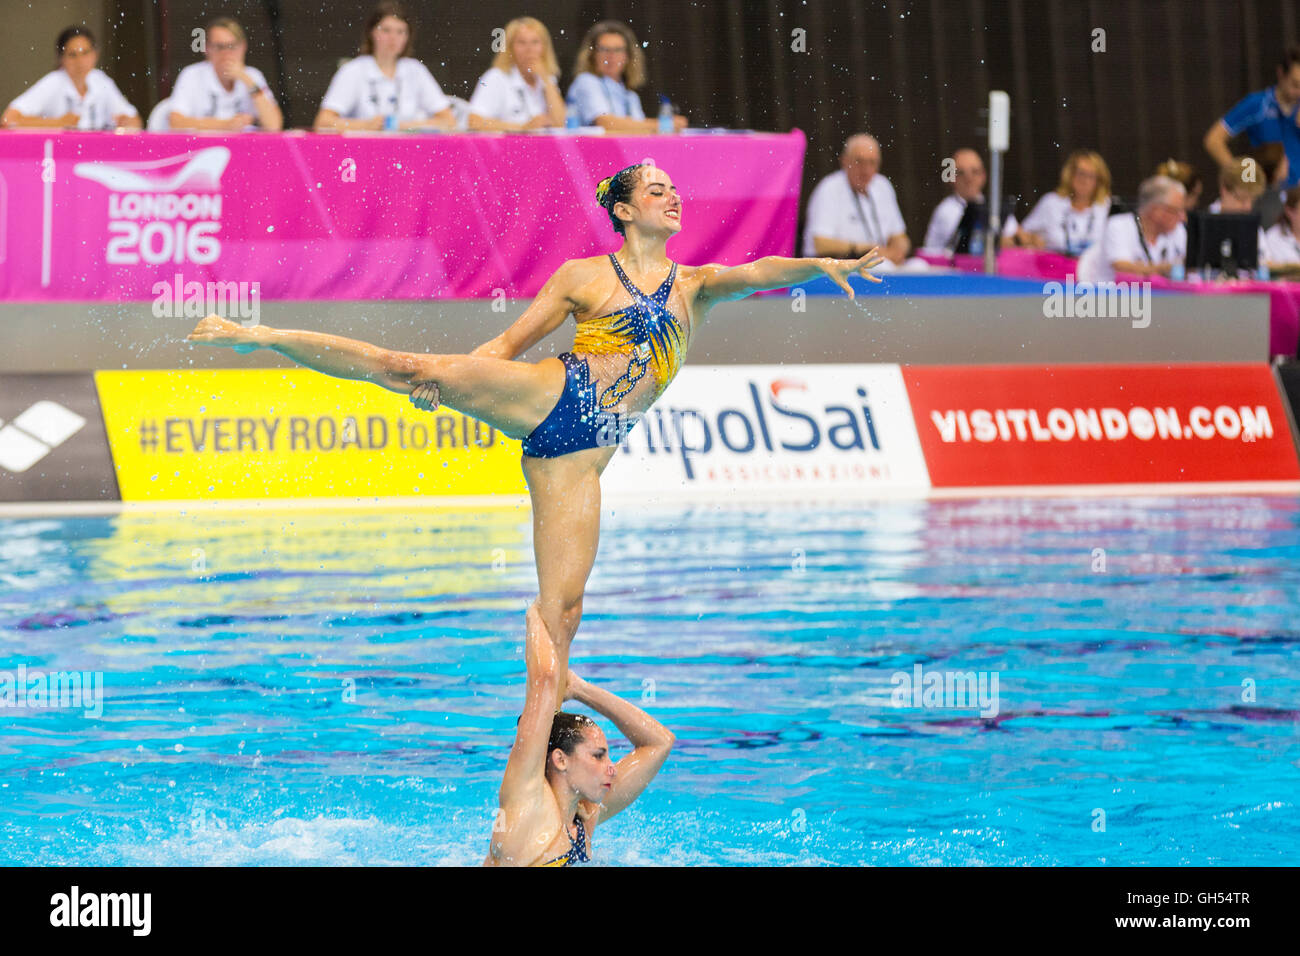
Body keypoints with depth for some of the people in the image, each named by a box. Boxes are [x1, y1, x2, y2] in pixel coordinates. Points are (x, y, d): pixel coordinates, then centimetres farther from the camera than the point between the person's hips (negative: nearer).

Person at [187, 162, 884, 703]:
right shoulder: (582, 276, 8)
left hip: (581, 451, 2)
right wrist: (458, 381, -5)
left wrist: (822, 265, -19)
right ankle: (265, 336, -10)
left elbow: (756, 273, -2)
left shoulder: (695, 285, 15)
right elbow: (508, 343, 9)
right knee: (417, 370, -19)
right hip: (549, 395, -2)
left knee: (563, 605, -4)